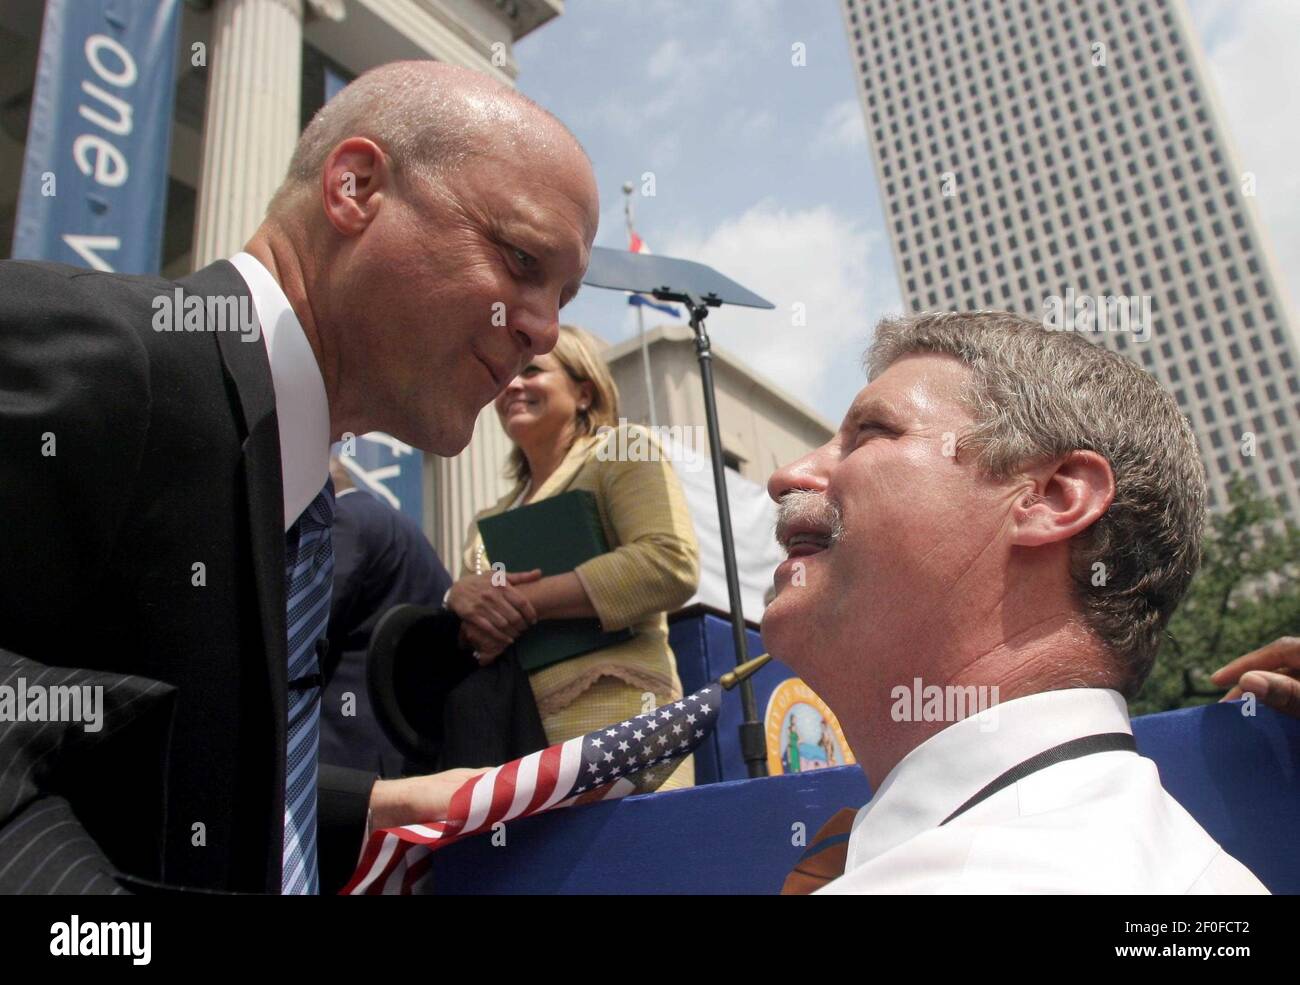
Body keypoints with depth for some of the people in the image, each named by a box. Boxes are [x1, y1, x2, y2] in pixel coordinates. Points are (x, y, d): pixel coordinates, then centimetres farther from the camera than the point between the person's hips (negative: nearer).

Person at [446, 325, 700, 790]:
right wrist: (461, 598, -6)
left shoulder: (621, 453, 6)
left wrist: (522, 603, -12)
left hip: (612, 724, -5)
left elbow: (672, 564, -12)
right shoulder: (491, 522, 24)